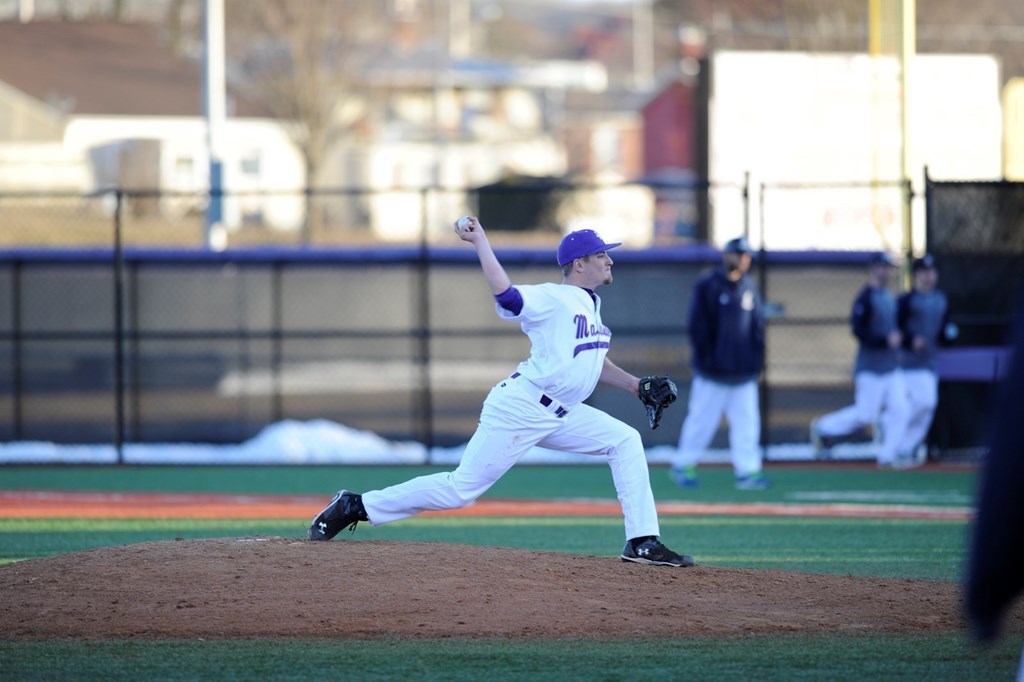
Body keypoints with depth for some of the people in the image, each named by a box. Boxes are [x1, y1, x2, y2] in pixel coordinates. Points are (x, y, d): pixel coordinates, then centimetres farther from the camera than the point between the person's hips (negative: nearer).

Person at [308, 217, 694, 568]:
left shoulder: (590, 304, 16)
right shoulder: (554, 299, -12)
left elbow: (592, 361, 26)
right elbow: (505, 294, -30)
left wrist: (634, 386, 15)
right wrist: (479, 241, -27)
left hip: (559, 416, 9)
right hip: (519, 410, -9)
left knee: (625, 441, -2)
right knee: (461, 488, -9)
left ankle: (643, 543, -3)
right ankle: (355, 507, 2)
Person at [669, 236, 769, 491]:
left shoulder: (749, 287, 11)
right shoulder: (707, 286, -5)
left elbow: (758, 325, 15)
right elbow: (698, 326, -7)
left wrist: (756, 359, 5)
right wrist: (706, 359, -12)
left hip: (743, 371, 5)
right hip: (712, 373, -5)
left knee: (747, 422, 1)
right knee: (702, 419, 0)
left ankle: (747, 471, 1)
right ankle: (682, 465, 14)